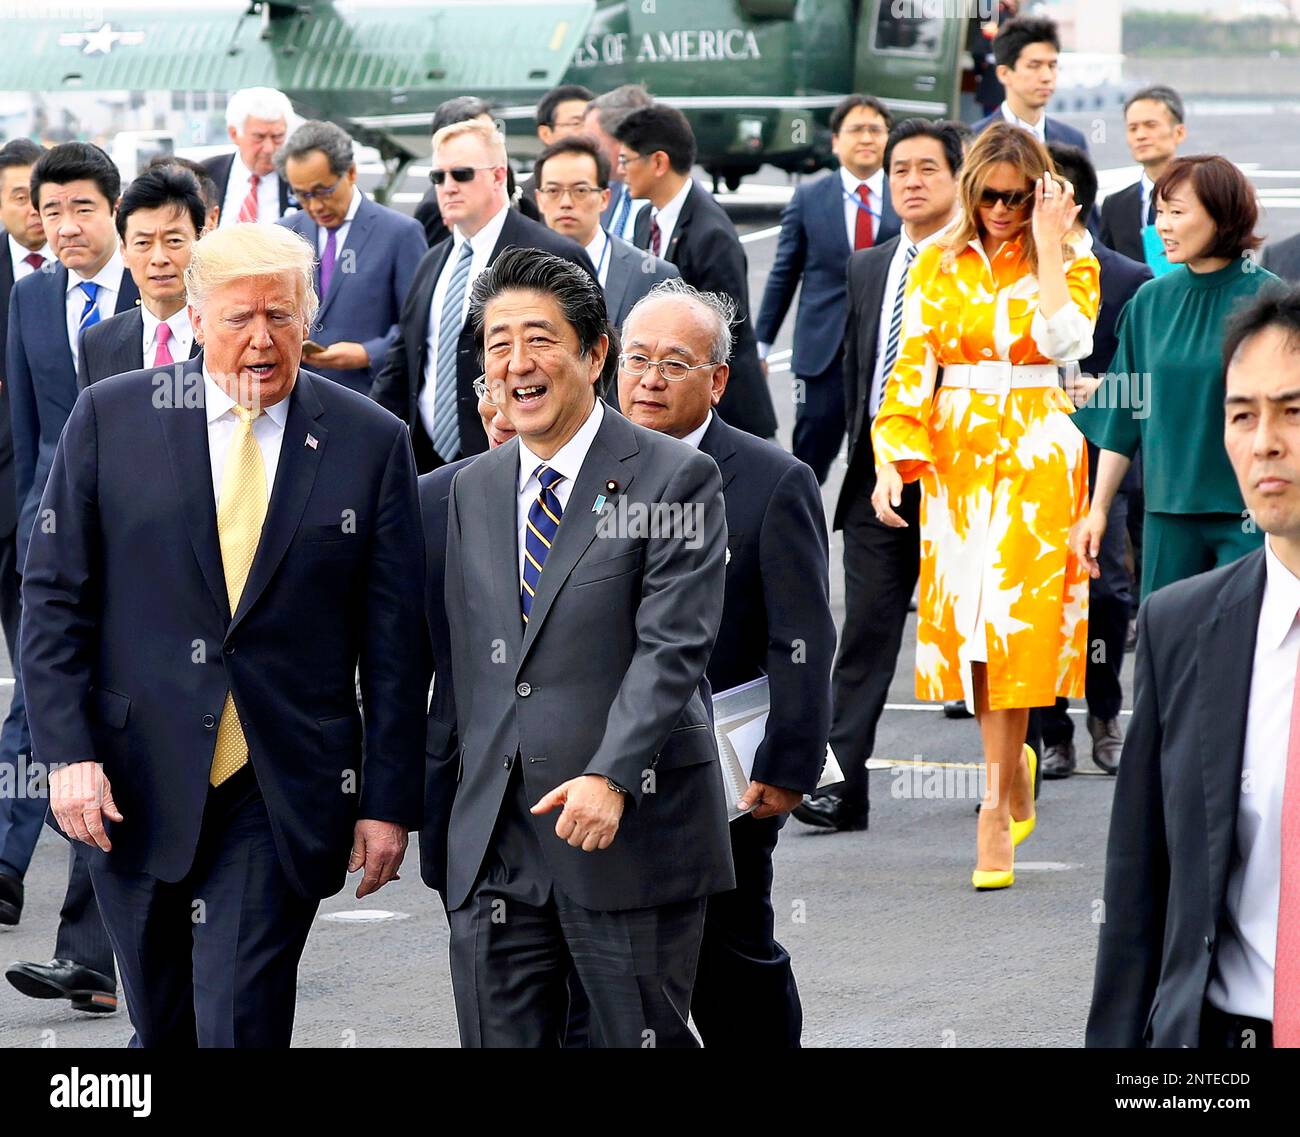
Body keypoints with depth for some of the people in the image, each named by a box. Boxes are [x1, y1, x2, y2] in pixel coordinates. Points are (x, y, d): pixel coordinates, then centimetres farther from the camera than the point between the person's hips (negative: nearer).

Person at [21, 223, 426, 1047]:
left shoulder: (370, 442, 1)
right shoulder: (112, 417, 2)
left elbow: (395, 643, 2)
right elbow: (56, 598, 2)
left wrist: (390, 801, -1)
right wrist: (69, 753, -7)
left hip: (284, 792, -1)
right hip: (136, 785, 1)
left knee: (243, 1021, -9)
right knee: (161, 1024, 12)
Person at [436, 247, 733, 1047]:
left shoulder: (676, 479, -5)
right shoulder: (475, 489, 14)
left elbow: (673, 647, -14)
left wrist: (610, 777, -25)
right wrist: (469, 805, 14)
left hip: (632, 828, -5)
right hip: (493, 843, 5)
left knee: (643, 1037, 0)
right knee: (502, 1040, 5)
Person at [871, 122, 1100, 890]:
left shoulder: (1070, 261, 1)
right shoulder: (940, 265, 8)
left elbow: (1064, 340, -18)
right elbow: (912, 364, 3)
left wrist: (1048, 243, -14)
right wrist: (893, 457, -8)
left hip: (1035, 459, -3)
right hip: (955, 456, 3)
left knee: (1014, 621, -8)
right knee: (964, 621, 2)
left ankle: (998, 812, -6)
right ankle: (1013, 772, 24)